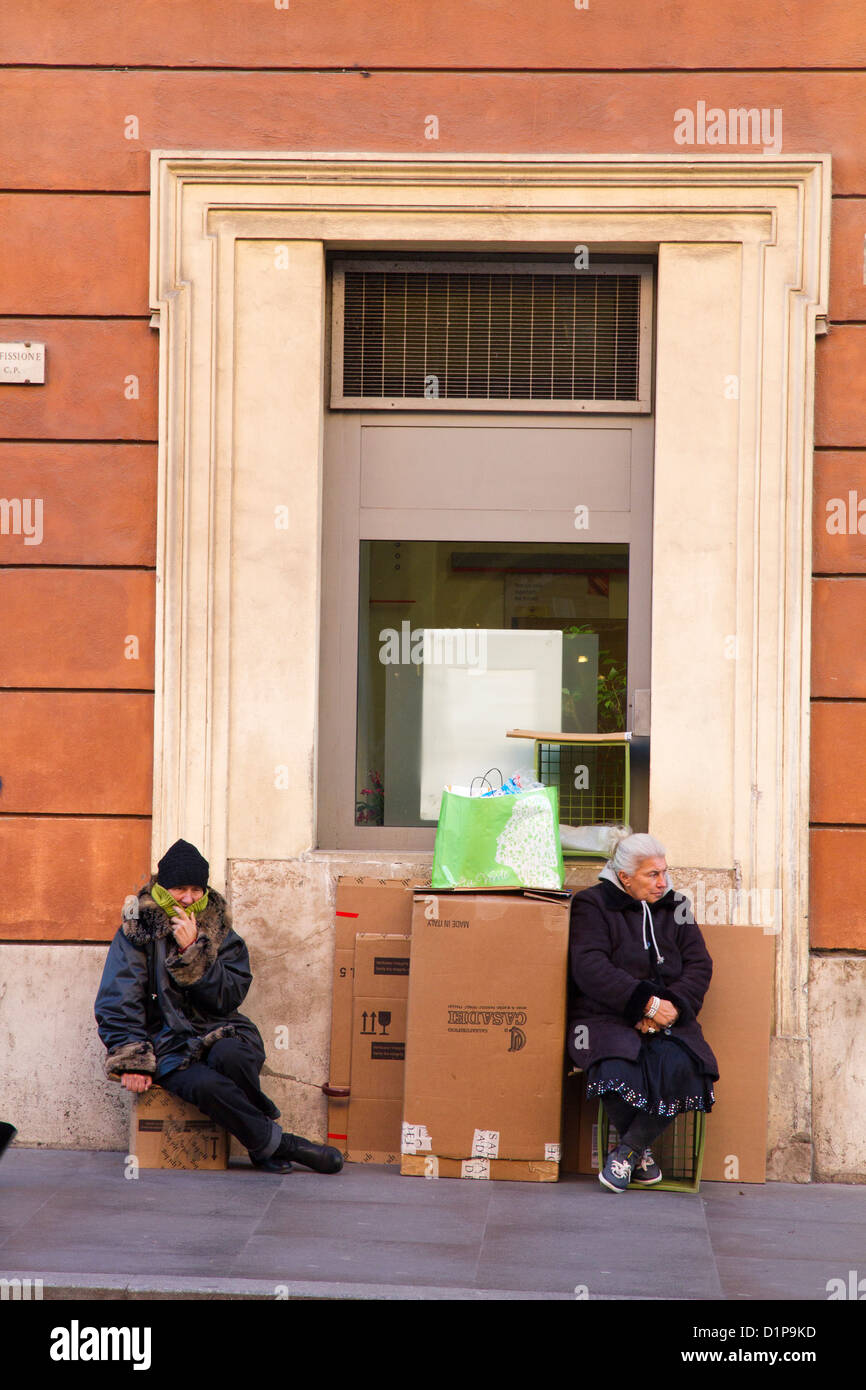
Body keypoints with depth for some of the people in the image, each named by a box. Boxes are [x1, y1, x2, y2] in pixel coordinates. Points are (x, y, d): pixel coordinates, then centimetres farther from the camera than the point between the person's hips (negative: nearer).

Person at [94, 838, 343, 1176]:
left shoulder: (218, 930, 9)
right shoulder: (138, 930, 3)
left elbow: (228, 997, -3)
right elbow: (117, 1003, -2)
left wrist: (193, 952, -13)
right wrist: (131, 1059, -13)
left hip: (219, 1033, 2)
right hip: (169, 1044, -2)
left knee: (229, 1056, -35)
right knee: (207, 1085, -34)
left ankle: (262, 1145, -13)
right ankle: (277, 1144, -18)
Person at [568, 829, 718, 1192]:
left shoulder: (674, 906, 15)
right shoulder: (593, 905, 2)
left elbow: (699, 965, 8)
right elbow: (590, 968, -11)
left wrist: (671, 1006, -11)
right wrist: (648, 1003, -18)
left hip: (667, 1020, 3)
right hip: (607, 1018, -3)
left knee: (679, 1067, -31)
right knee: (619, 1070, -36)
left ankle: (628, 1151, -10)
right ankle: (642, 1150, -5)